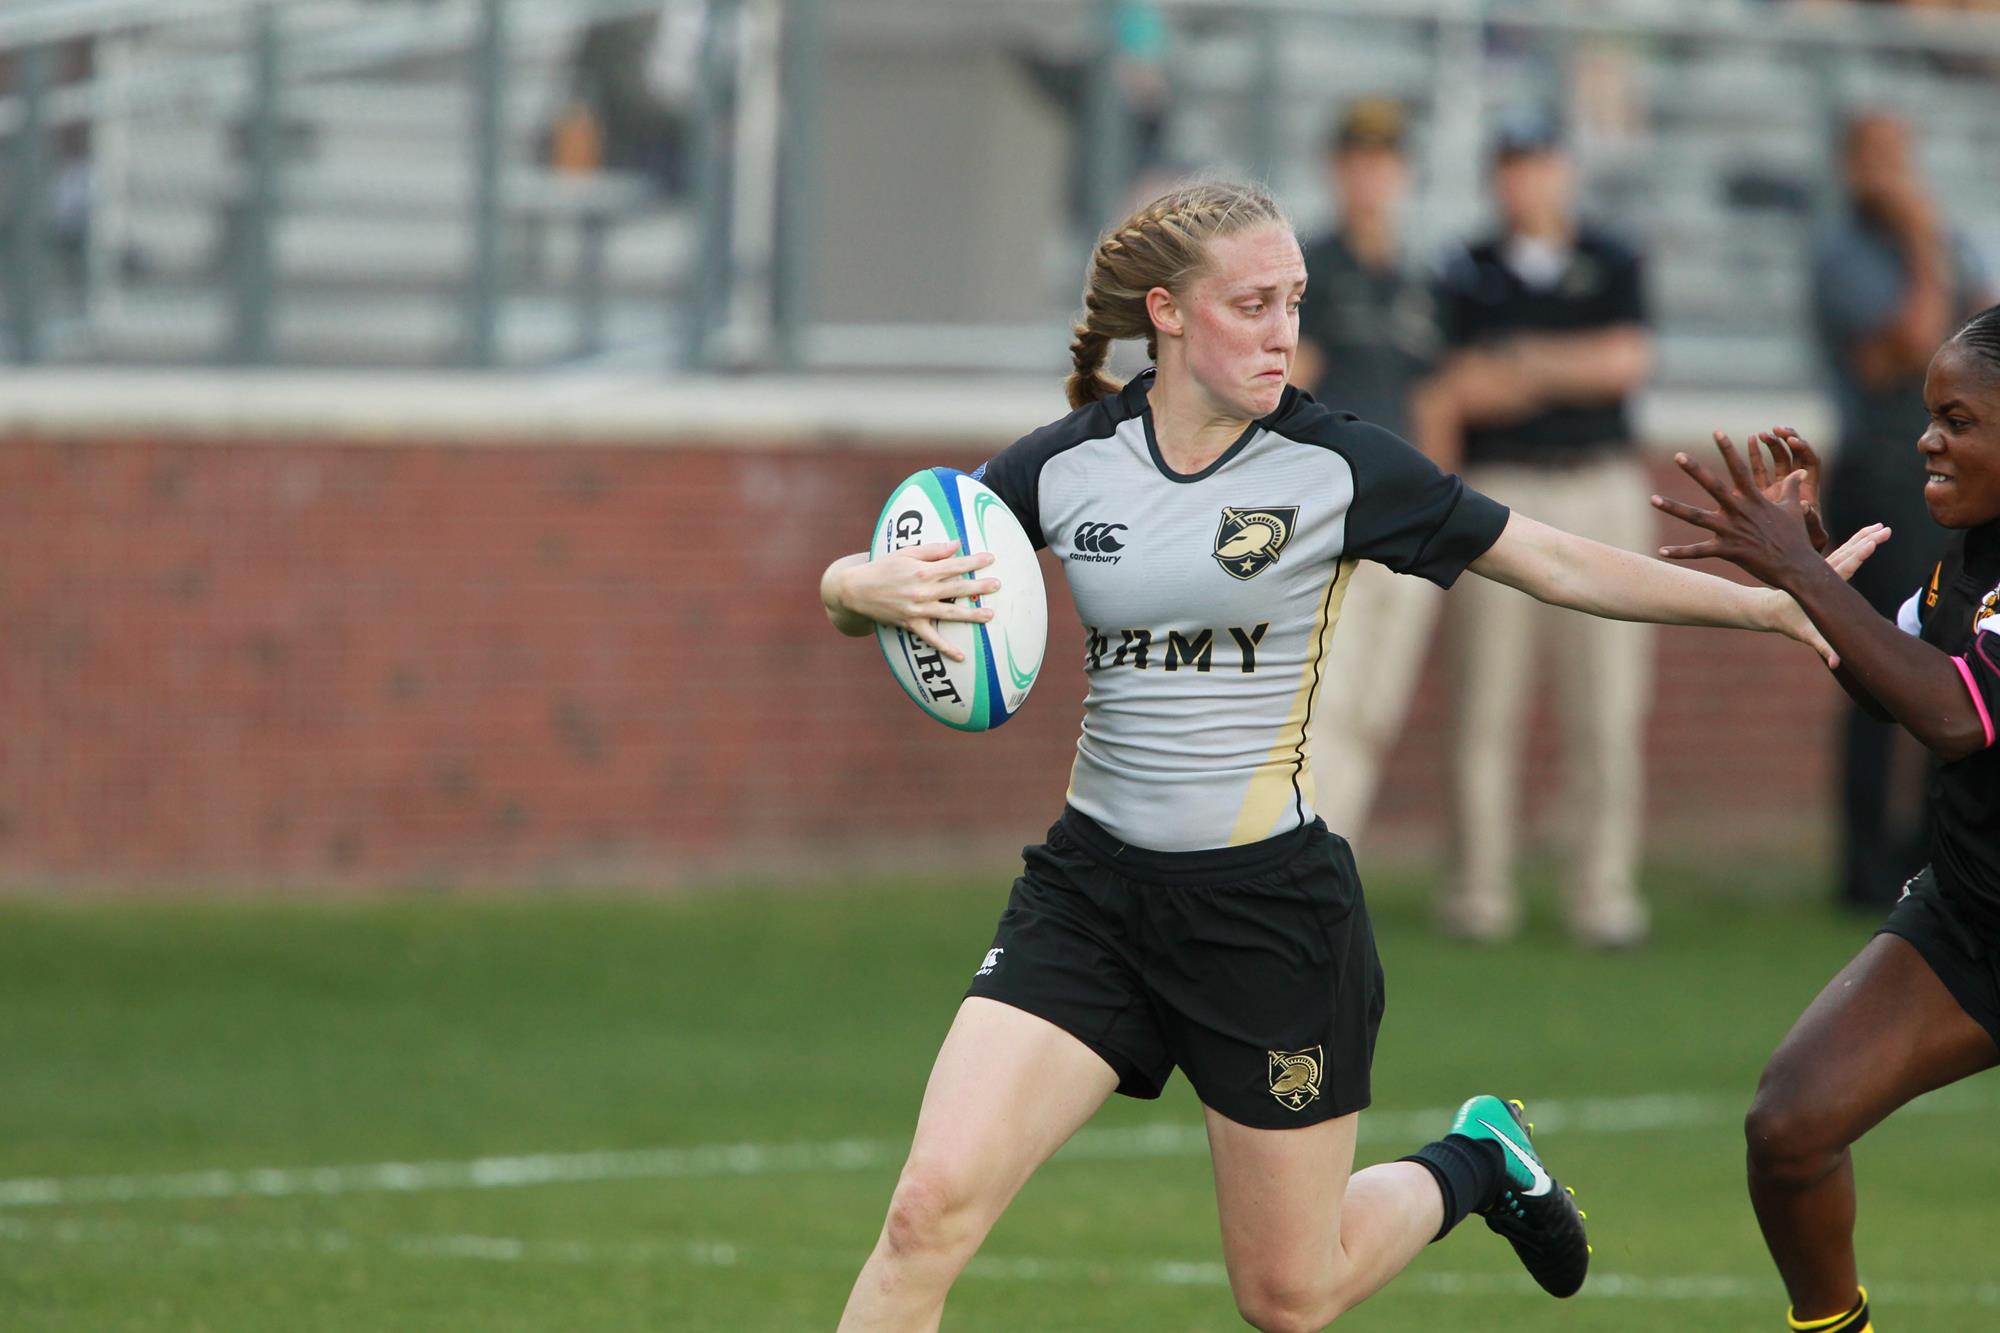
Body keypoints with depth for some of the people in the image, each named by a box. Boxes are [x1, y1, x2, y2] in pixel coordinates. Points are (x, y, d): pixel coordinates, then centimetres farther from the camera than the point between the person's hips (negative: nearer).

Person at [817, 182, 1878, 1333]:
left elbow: (1558, 564, 0)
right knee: (933, 1207, -16)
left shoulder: (1338, 466, -7)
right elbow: (851, 589, 5)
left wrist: (1770, 601, -5)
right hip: (1094, 886, 2)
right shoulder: (1064, 464, -2)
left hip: (1272, 906, -2)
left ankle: (1474, 1163, 37)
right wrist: (877, 588, -19)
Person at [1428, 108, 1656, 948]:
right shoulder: (1468, 276, 7)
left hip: (1603, 493, 1)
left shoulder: (1611, 265, 11)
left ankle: (1603, 894, 1)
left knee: (1609, 708, -2)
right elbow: (1459, 390, -5)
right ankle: (1481, 891, 1)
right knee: (1489, 704, -3)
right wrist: (1574, 371, -9)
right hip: (1501, 492, -1)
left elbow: (1629, 360, -4)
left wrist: (1524, 362, -6)